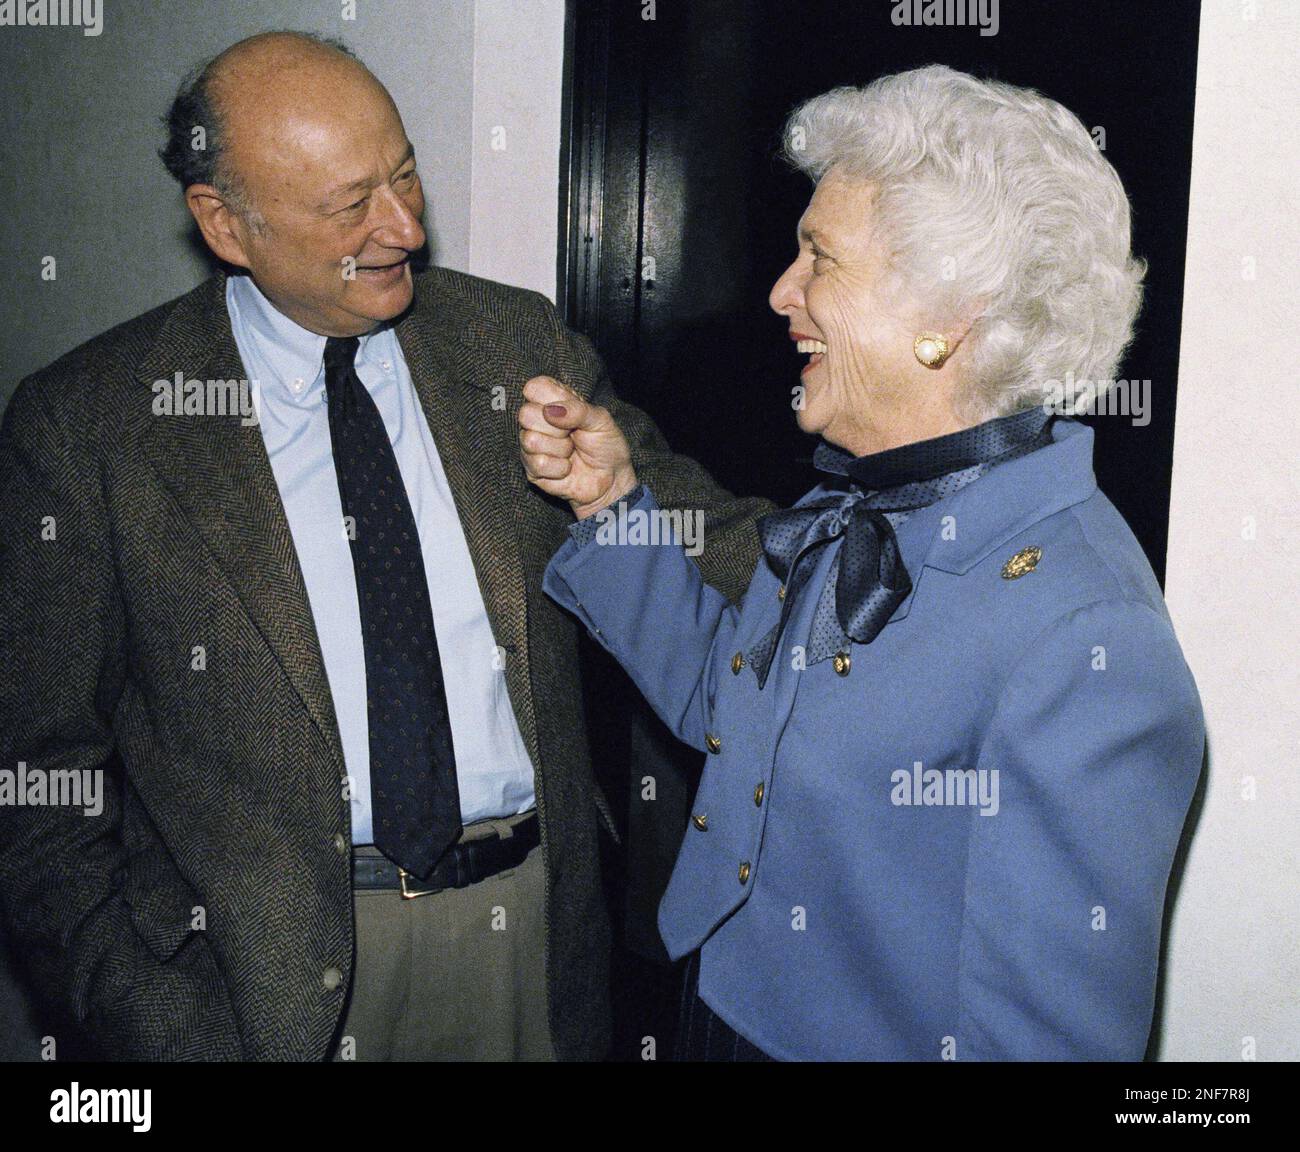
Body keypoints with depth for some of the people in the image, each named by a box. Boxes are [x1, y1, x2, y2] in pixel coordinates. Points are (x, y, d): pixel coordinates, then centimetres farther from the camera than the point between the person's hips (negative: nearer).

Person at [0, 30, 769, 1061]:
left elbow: (712, 546, 2)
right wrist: (150, 1015, -13)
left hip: (534, 928, 3)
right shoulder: (83, 424, -8)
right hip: (275, 968, -2)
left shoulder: (518, 346, 0)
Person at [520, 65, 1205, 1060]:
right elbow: (723, 703, 10)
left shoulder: (1084, 645, -30)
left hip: (872, 1038, -7)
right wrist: (611, 497, 2)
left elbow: (1049, 1035, -28)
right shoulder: (856, 511, -4)